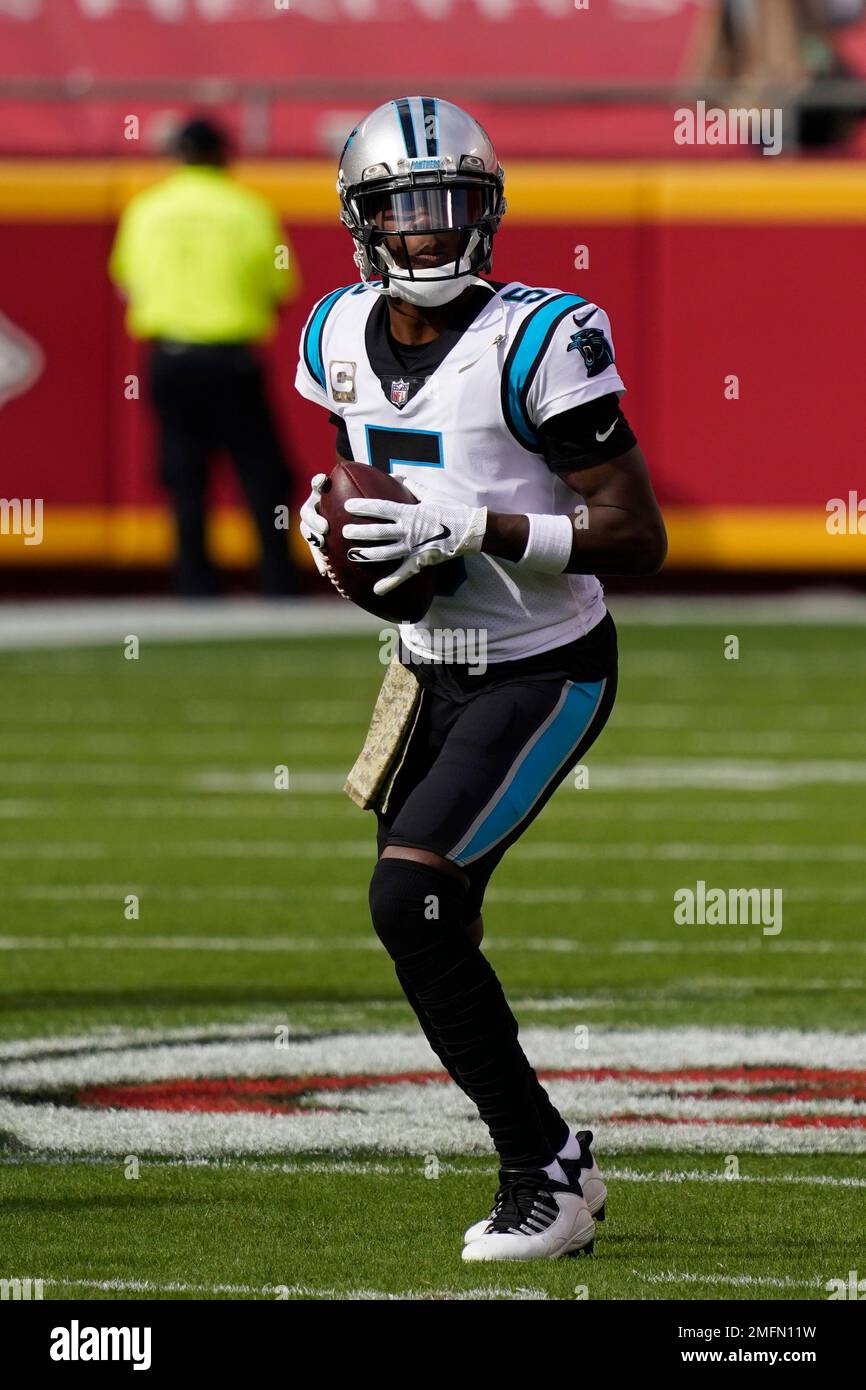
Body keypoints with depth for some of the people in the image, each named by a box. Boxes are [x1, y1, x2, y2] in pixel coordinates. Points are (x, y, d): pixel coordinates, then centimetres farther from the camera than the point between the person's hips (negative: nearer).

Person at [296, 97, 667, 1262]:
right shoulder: (344, 338, 1)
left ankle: (545, 1164, -9)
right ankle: (550, 1175, 25)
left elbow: (638, 538, -21)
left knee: (409, 895, -20)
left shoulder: (536, 343, -20)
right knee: (432, 929, 11)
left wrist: (472, 527, -29)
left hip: (544, 674, -8)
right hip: (430, 669, 8)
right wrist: (326, 514, -3)